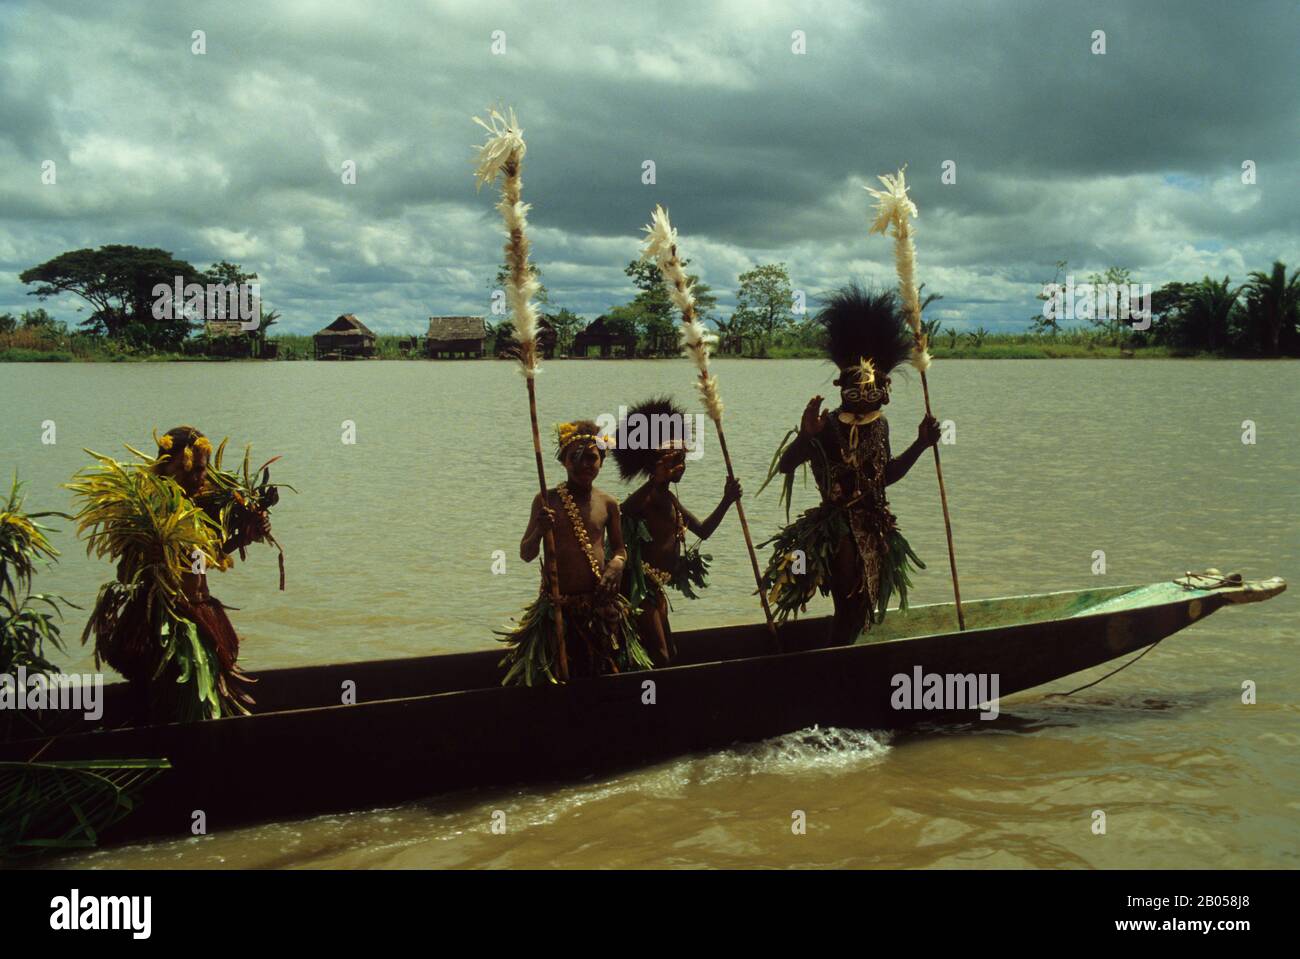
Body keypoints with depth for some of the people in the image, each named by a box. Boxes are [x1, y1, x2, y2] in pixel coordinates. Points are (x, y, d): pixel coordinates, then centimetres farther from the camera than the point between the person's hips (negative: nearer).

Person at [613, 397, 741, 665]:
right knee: (658, 658, -12)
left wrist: (726, 501, 13)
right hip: (639, 588, -10)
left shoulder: (670, 499, 14)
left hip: (656, 589, 10)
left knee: (667, 655, 15)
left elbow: (703, 531, 21)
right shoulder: (648, 494, -16)